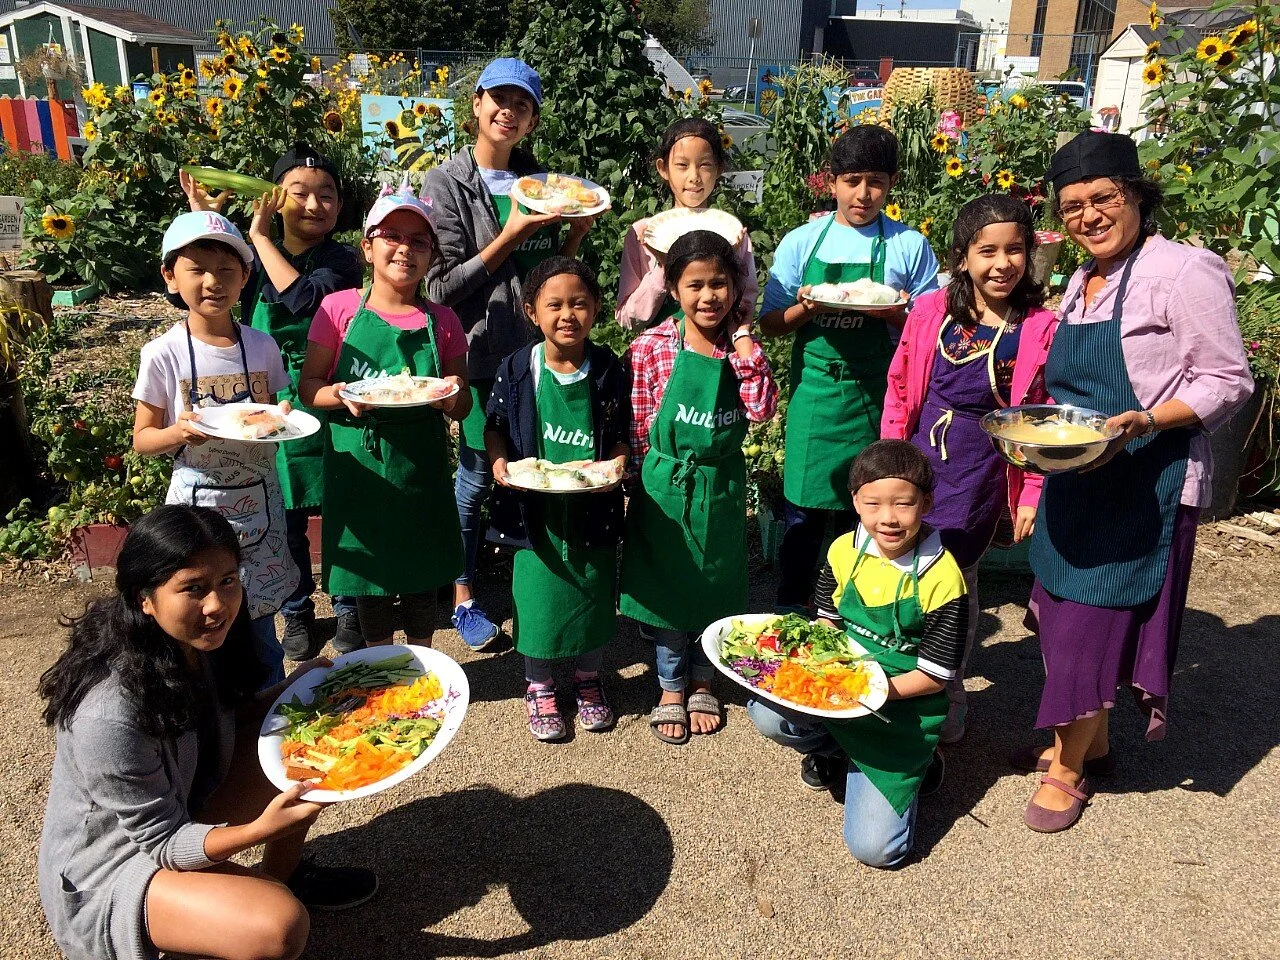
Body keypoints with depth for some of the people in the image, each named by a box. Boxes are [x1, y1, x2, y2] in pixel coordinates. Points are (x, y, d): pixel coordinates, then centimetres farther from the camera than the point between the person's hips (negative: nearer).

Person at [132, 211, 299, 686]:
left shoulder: (262, 346, 0)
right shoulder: (164, 354, -7)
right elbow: (142, 438, -2)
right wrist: (182, 432, -22)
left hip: (259, 500, 2)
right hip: (198, 502, -2)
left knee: (260, 631, 11)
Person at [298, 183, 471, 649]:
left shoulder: (441, 321, 1)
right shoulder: (339, 308, -3)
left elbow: (462, 407, 7)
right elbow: (308, 385, 0)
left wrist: (453, 397, -16)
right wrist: (342, 396, -20)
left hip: (421, 466, 1)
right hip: (359, 461, -1)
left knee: (422, 576, 14)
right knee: (371, 575, 13)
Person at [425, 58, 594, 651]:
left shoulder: (540, 181, 11)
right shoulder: (447, 183, -5)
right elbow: (442, 287, -12)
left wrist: (576, 234, -2)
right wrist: (511, 235, -18)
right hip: (481, 352, -5)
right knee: (478, 474, 4)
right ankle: (464, 597, 21)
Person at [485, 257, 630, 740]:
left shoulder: (608, 370, -3)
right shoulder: (517, 369, -6)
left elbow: (621, 433, 4)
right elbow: (496, 425, 4)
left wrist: (616, 464, -15)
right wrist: (498, 461, -14)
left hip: (593, 506, 1)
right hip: (535, 506, -1)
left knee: (593, 591, 13)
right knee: (537, 592, 6)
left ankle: (588, 680, 36)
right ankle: (538, 687, 28)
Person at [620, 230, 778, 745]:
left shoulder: (741, 346, -1)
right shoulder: (652, 346, -10)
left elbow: (762, 408, -15)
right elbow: (638, 424, -4)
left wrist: (743, 340, -15)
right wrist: (644, 481, -2)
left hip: (721, 486, 3)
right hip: (667, 485, -2)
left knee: (715, 587, 15)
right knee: (666, 586, 11)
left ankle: (702, 684, 36)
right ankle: (671, 690, 30)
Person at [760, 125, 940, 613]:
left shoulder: (910, 247, 3)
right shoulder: (801, 242, 5)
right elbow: (770, 324, 7)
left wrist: (892, 313, -15)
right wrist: (806, 308, -14)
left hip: (875, 395, 0)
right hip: (812, 390, 1)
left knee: (862, 514, 7)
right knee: (802, 511, 3)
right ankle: (788, 613, 20)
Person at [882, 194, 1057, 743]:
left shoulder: (1038, 329, -7)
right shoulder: (931, 312, -1)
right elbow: (899, 388, 5)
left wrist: (1032, 495, -4)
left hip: (982, 471, -2)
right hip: (919, 459, 3)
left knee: (954, 580, 7)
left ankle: (948, 694, 30)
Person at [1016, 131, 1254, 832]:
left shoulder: (1183, 270, -12)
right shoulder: (1081, 283, 12)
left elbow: (1227, 382, -13)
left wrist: (1141, 423, -25)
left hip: (1145, 483, -8)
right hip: (1075, 477, 8)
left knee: (1096, 620, -1)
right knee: (1067, 610, 14)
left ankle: (1069, 768, 18)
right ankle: (1089, 742, 34)